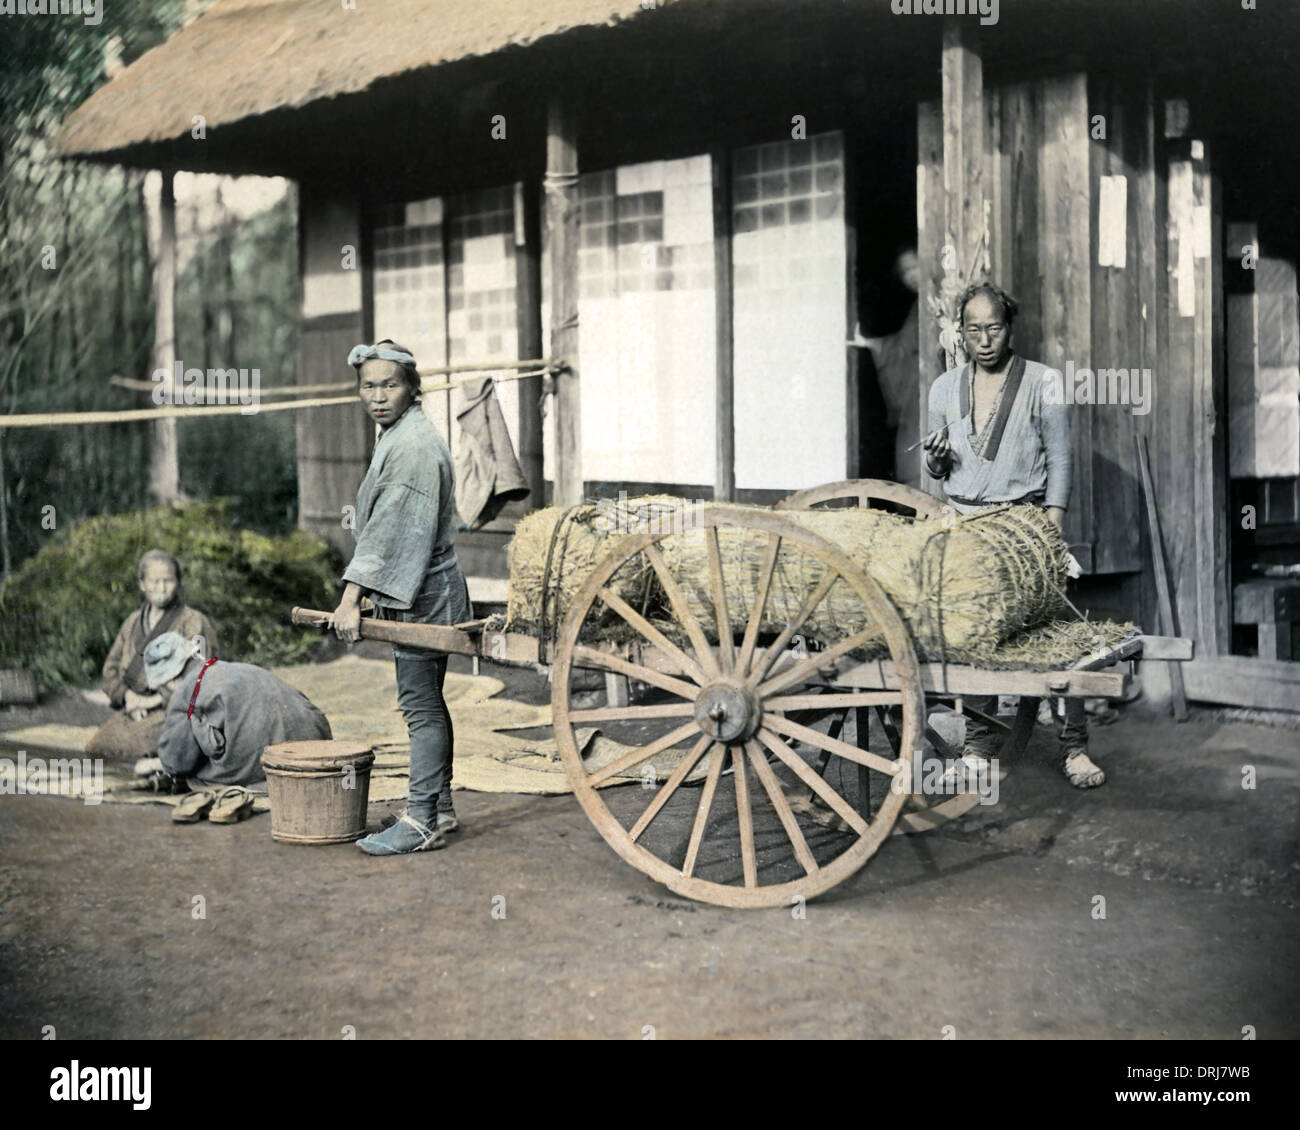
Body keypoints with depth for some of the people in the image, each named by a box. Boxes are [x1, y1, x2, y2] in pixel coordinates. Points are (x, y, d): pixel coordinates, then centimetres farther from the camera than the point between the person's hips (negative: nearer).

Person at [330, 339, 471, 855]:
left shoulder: (413, 446, -18)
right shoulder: (397, 437, 16)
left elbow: (392, 530, -24)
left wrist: (352, 596, -25)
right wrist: (359, 593, 21)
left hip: (422, 596, -11)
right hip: (418, 594, 11)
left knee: (421, 705, -7)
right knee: (427, 702, 15)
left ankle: (421, 821, -4)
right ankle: (440, 808, 24)